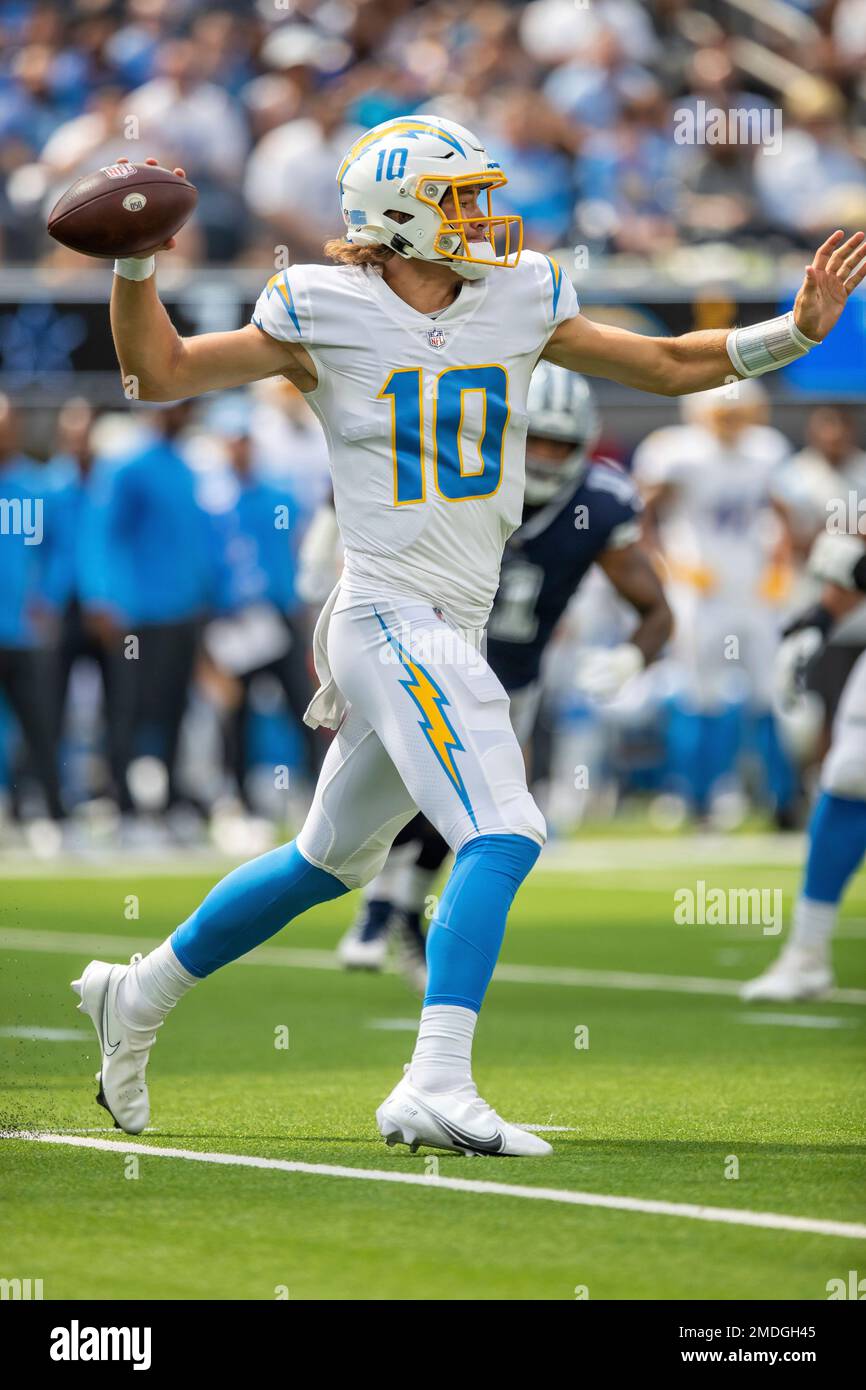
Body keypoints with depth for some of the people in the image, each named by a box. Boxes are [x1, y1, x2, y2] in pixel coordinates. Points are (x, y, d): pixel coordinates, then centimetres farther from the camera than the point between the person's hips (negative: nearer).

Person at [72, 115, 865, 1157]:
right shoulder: (327, 315, -5)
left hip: (452, 631, 7)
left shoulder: (517, 301, 9)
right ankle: (435, 1089, -27)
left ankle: (138, 996, 37)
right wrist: (135, 265, -11)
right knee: (501, 837, -23)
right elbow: (159, 373, 3)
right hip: (391, 620, -7)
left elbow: (667, 365, 15)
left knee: (330, 862, 21)